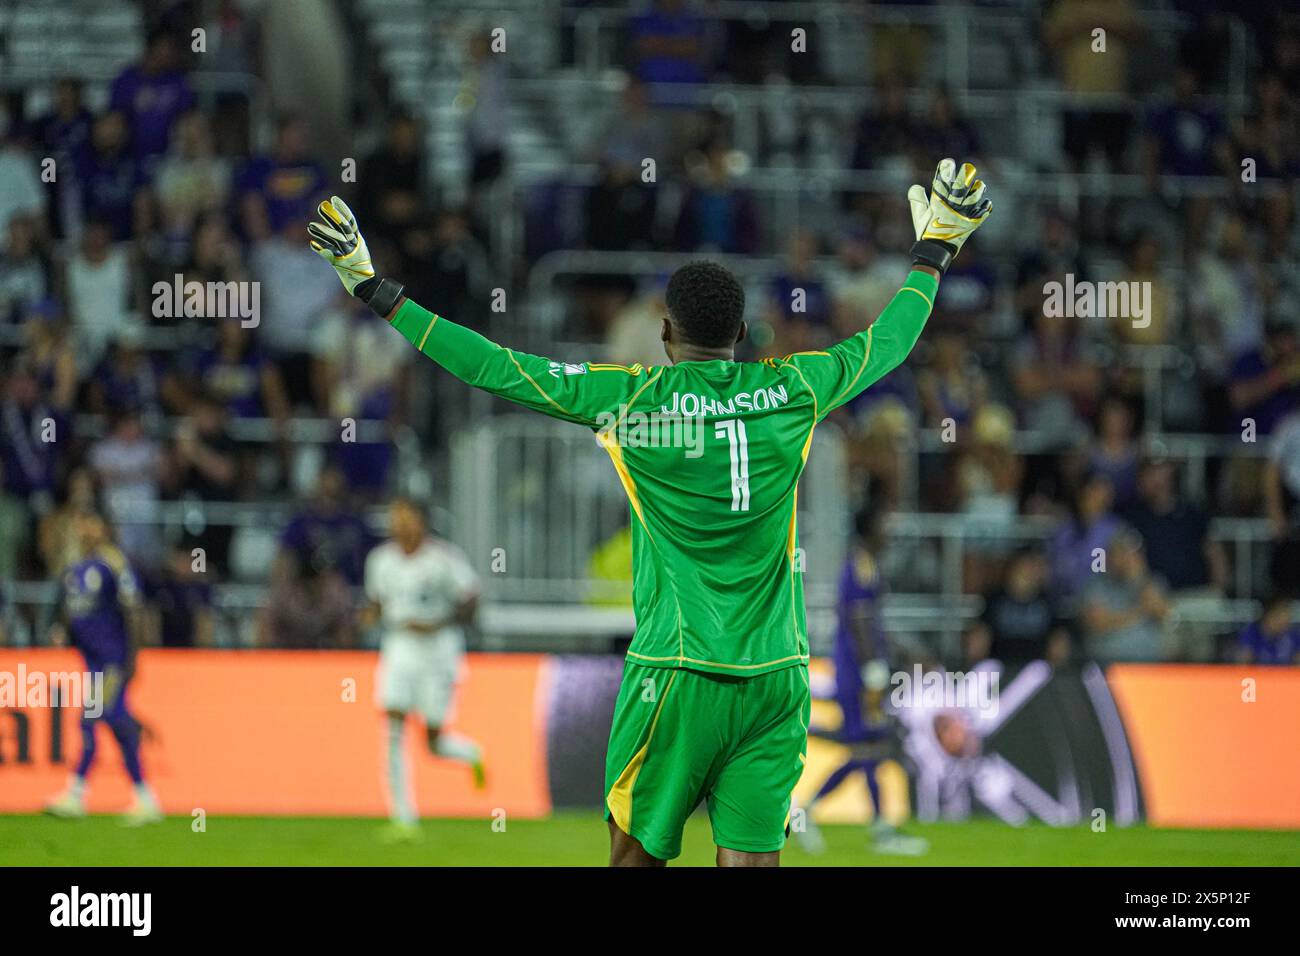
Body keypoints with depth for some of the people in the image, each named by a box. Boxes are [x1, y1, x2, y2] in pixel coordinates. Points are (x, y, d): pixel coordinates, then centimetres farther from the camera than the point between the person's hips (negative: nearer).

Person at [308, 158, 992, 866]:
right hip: (775, 676, 3)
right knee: (750, 859, 1)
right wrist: (933, 252, 38)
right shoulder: (794, 391, 3)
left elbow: (494, 368, -1)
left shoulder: (630, 399, -5)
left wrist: (376, 292, 7)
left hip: (677, 675, -3)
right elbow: (886, 343, 21)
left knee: (636, 855, 7)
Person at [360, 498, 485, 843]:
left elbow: (469, 604, -7)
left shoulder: (445, 557, -10)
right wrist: (371, 614, -7)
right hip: (399, 649, 3)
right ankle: (403, 819, -10)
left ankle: (472, 753, 37)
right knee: (393, 730, -13)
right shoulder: (381, 558, 4)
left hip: (439, 649, -3)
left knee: (434, 742, 0)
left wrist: (435, 626, -21)